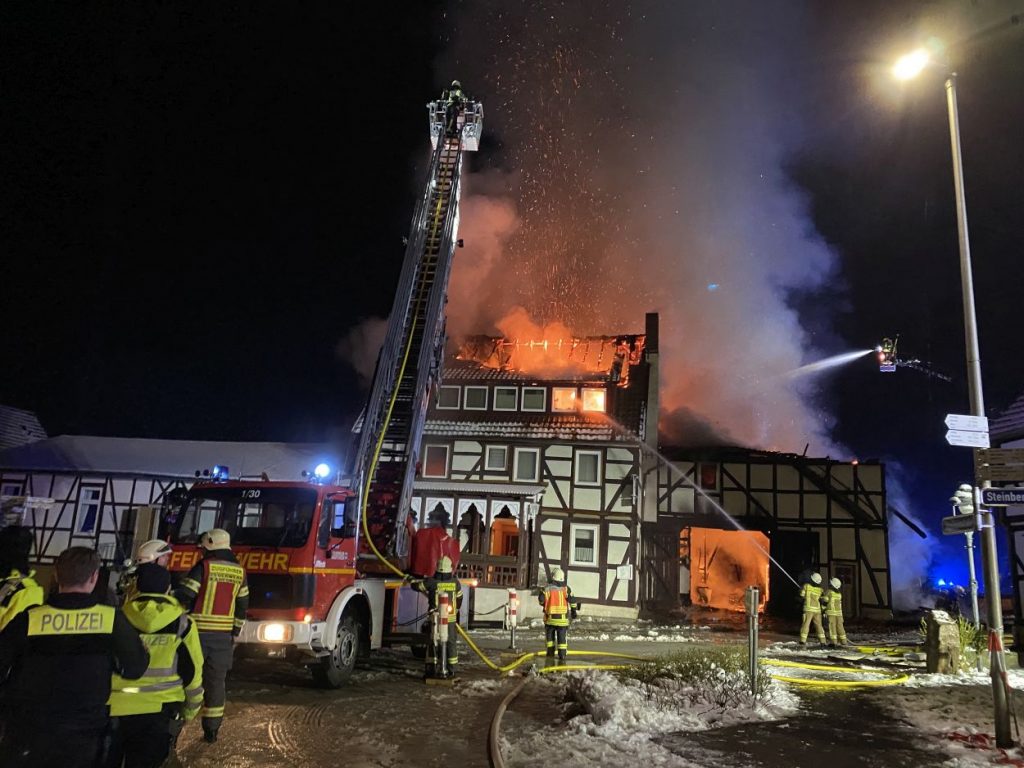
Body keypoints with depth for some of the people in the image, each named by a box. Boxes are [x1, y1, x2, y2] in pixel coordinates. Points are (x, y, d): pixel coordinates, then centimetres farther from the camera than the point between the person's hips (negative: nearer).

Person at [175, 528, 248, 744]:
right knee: (216, 681, 11)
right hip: (223, 637, 4)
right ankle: (212, 730, 15)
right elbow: (242, 605, 12)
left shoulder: (203, 567, -10)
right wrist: (235, 634, 20)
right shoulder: (239, 572, 6)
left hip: (198, 633, -4)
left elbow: (183, 597, -13)